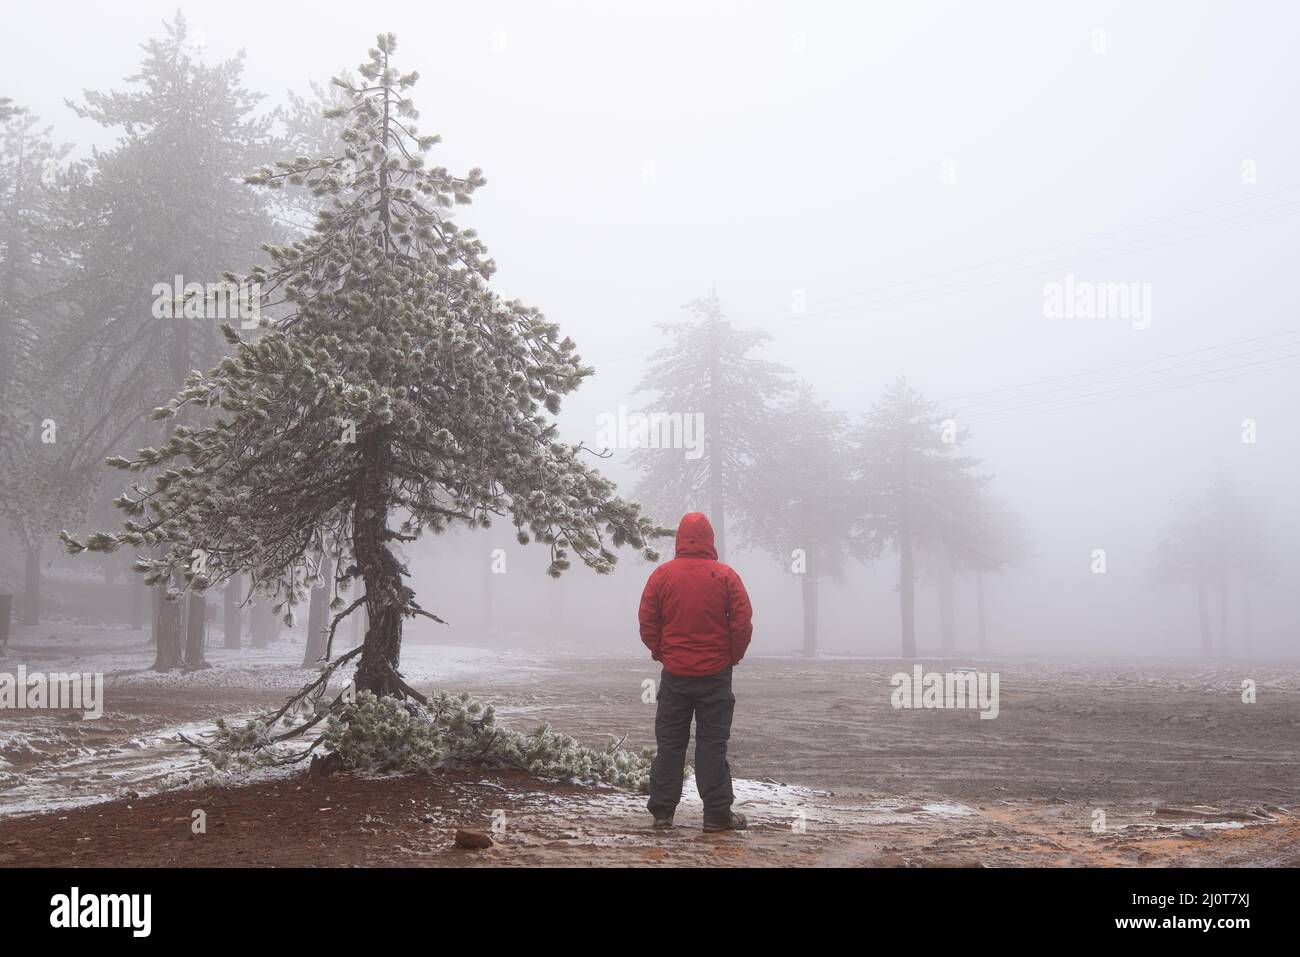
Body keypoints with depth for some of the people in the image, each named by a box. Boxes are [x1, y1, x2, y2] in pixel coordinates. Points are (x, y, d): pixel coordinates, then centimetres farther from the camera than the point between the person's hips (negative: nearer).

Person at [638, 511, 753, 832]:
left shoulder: (661, 574, -3)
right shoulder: (725, 576, -6)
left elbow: (647, 624, 0)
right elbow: (743, 623, -6)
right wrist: (733, 657, 8)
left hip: (674, 673, 1)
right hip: (716, 674, -1)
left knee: (669, 743, 9)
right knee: (712, 744, 3)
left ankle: (662, 811, 12)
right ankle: (717, 814, 5)